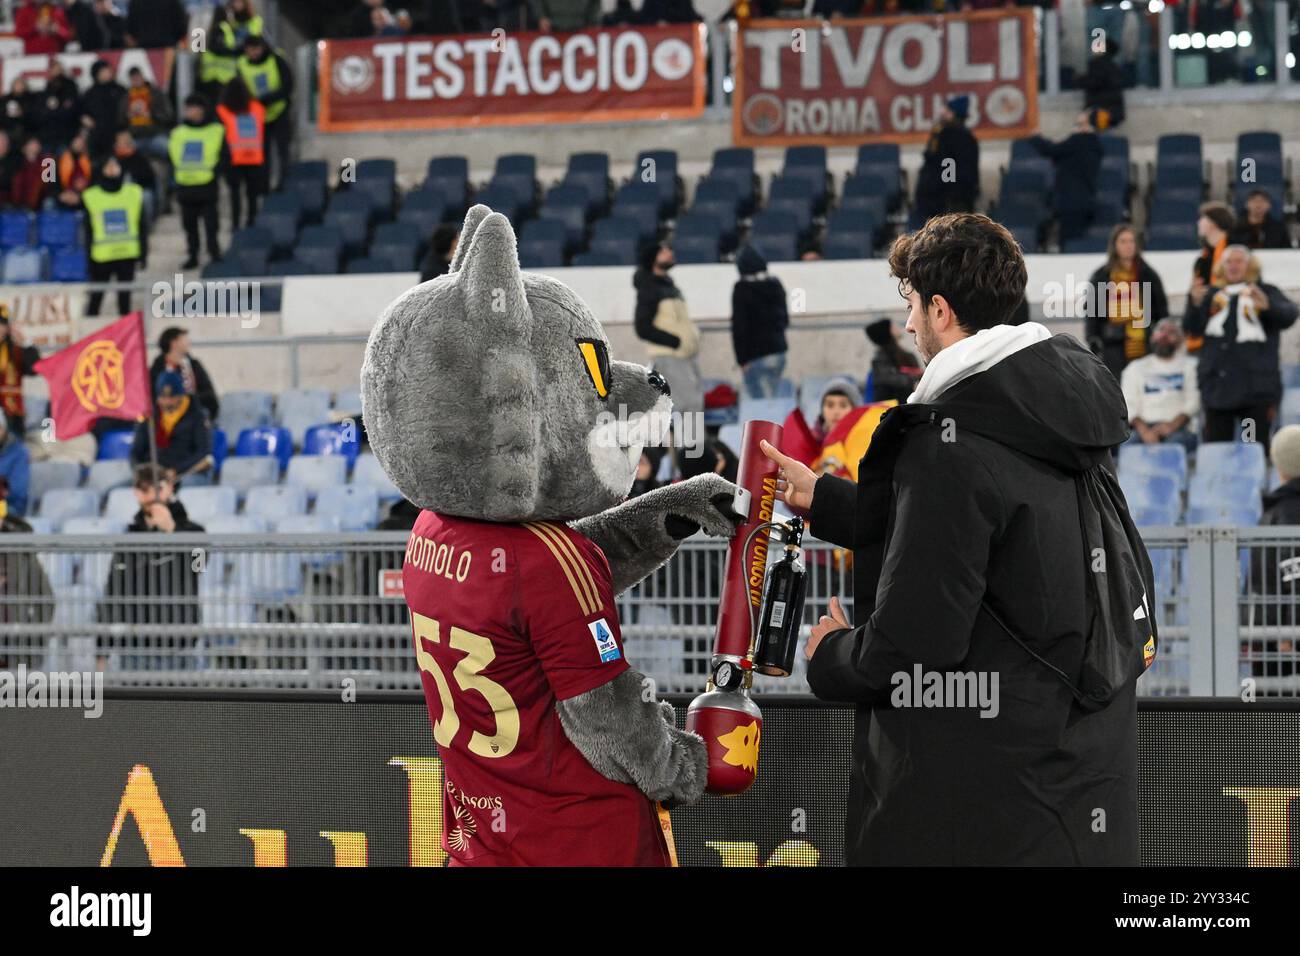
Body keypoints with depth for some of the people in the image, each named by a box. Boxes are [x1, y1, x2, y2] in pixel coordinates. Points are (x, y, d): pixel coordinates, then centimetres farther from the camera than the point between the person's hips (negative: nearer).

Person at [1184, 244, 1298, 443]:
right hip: (1217, 385, 3)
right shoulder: (1212, 295, 14)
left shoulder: (1265, 292, 8)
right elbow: (1192, 328, 5)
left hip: (1256, 386, -3)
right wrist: (1195, 304, -16)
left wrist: (1267, 305, -31)